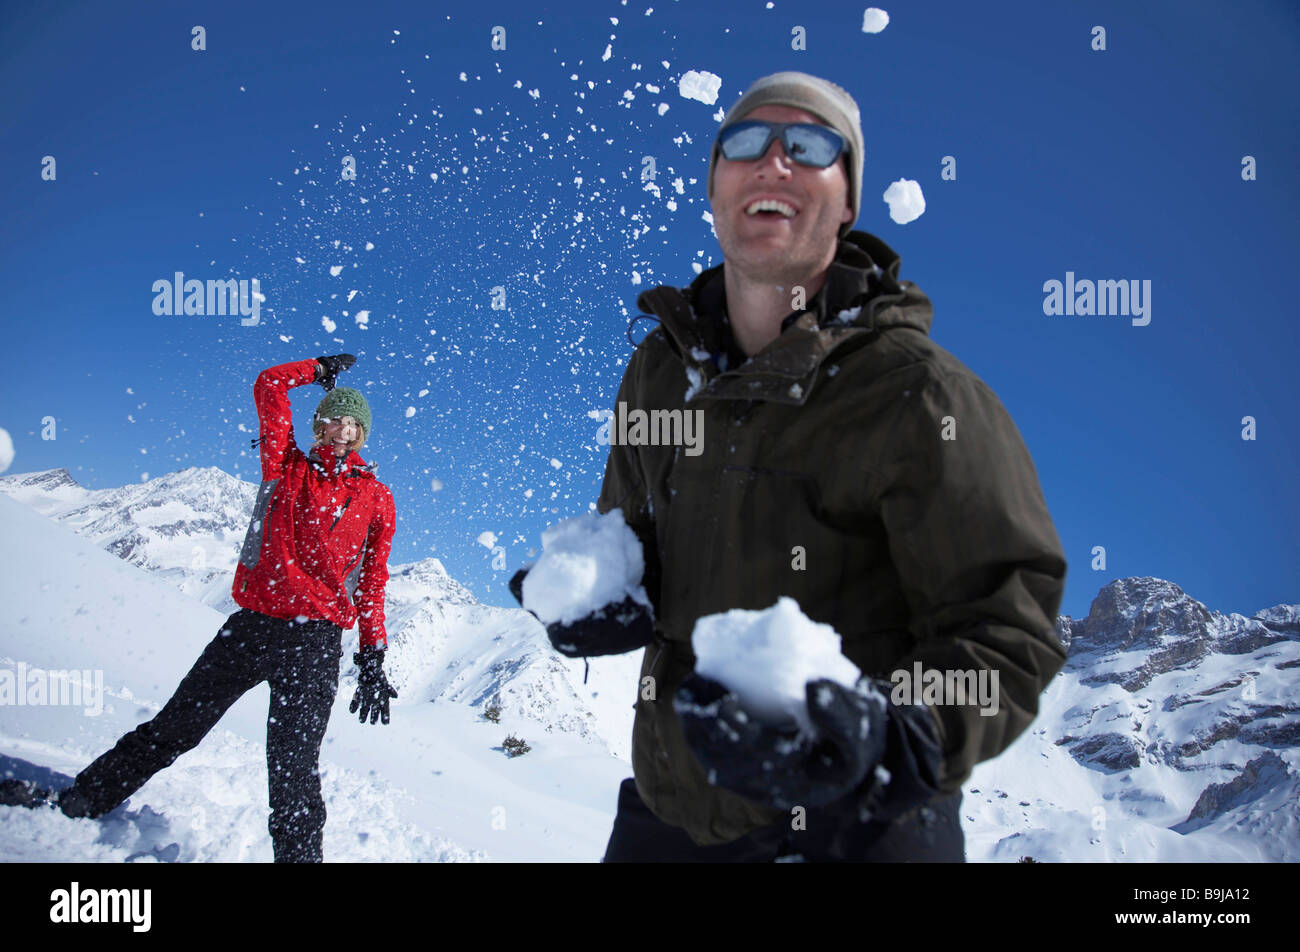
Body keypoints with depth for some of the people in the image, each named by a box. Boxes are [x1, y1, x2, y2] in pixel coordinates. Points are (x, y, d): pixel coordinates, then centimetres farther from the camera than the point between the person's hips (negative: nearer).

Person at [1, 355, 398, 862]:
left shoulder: (376, 497, 7)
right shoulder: (287, 467, 10)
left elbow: (373, 582, 8)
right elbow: (269, 385, 8)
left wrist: (373, 658, 3)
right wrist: (322, 369, 19)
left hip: (314, 639, -2)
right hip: (251, 624, 3)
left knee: (293, 764, -13)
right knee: (174, 725, 10)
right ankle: (77, 802, 25)